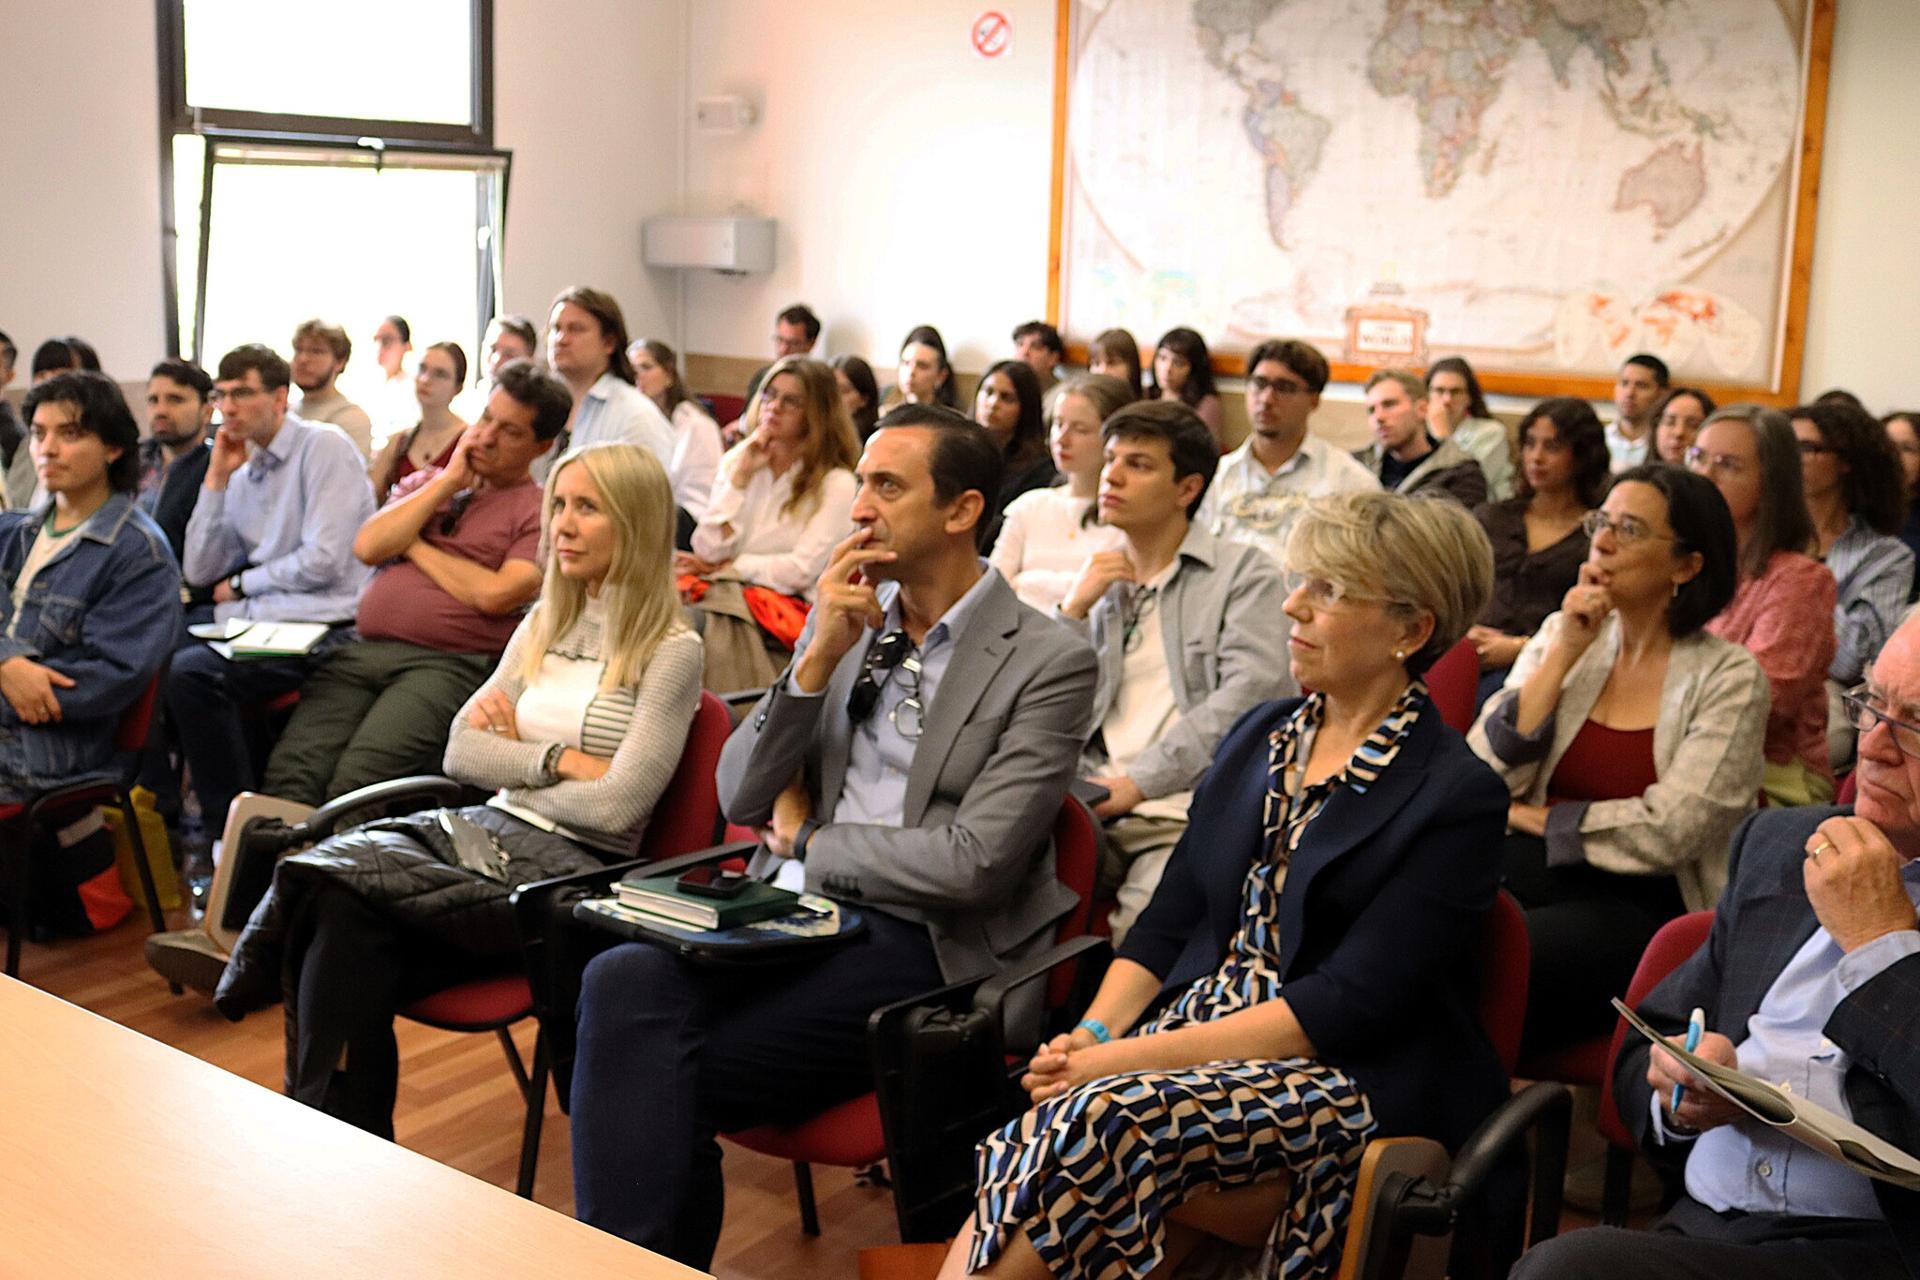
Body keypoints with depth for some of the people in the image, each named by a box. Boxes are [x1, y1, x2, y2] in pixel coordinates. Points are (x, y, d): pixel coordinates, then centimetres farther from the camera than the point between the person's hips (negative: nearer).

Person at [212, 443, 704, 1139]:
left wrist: (513, 758, 2)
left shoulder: (672, 650, -4)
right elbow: (461, 751, 10)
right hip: (486, 832, 6)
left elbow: (615, 807, -12)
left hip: (570, 869, -6)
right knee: (346, 917, -27)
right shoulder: (545, 623, 17)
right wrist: (560, 760, -5)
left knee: (341, 886, -27)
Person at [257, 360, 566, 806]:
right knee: (290, 772, -20)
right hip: (361, 651, 5)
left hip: (448, 664, -5)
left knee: (357, 779, -29)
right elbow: (368, 547, 8)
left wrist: (416, 546, 5)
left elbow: (494, 595, -9)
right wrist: (448, 481, 7)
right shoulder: (427, 482, 25)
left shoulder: (540, 511, 6)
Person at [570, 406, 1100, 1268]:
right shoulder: (847, 618, 13)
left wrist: (807, 841, -1)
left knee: (653, 1069, -24)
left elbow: (971, 863, -13)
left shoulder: (1049, 662, -5)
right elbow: (741, 799, 10)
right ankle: (630, 1258, -15)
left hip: (919, 946, -5)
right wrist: (819, 658, -4)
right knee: (623, 981, -26)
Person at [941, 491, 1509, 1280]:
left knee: (1101, 1123, -31)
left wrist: (1131, 1056, -20)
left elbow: (1348, 1007, -14)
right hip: (1201, 1031, 5)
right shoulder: (1259, 736, 15)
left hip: (1349, 1086, -5)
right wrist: (1092, 1034, -7)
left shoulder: (1456, 796, -6)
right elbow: (1170, 919, 13)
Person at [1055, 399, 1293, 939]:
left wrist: (1136, 783, -12)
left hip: (1187, 809, -4)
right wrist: (1074, 608, 4)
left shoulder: (1245, 572, 8)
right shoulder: (1097, 582, 23)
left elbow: (1249, 693, -8)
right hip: (1090, 806, 4)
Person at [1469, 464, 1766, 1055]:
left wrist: (1532, 816, -3)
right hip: (1535, 869, 4)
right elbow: (1483, 778, -1)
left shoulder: (1728, 678, -2)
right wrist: (1563, 655, -6)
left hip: (1643, 903, -4)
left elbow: (1666, 833, -12)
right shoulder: (1561, 634, 11)